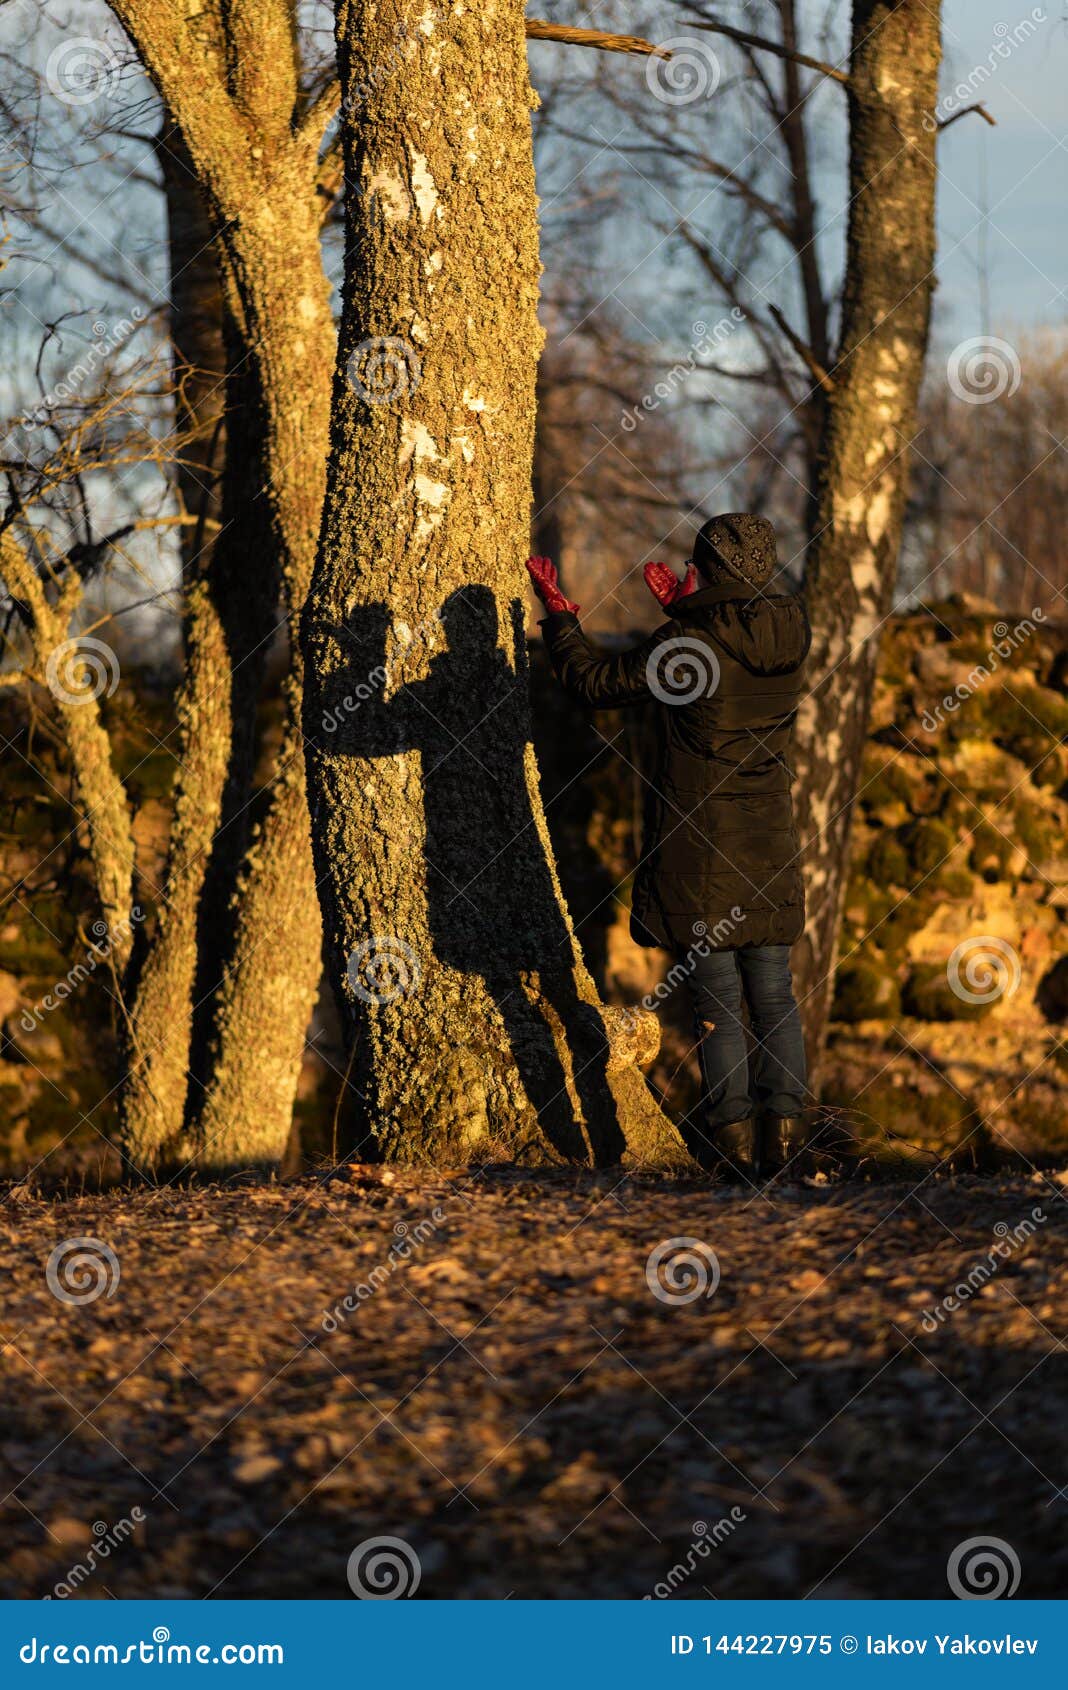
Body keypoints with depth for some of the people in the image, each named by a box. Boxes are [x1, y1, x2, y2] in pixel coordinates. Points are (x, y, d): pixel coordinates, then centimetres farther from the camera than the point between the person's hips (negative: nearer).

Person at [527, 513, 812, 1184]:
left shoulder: (686, 645, -16)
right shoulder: (790, 631, 0)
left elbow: (597, 683, -3)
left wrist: (559, 615, 12)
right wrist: (683, 605, 29)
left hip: (699, 849, -5)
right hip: (769, 845, 5)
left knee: (717, 1002, 1)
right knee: (775, 997, 10)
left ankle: (733, 1144, 0)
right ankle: (784, 1137, 7)